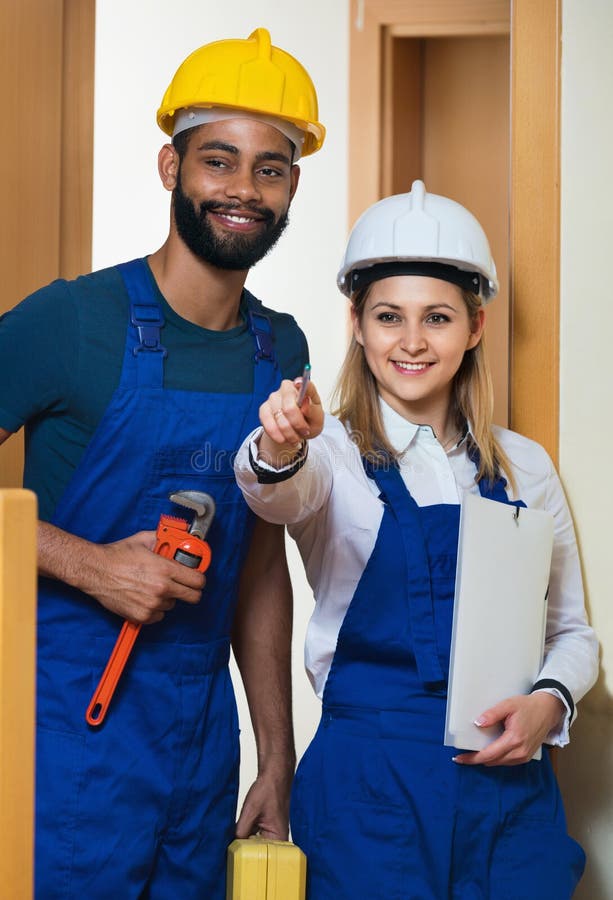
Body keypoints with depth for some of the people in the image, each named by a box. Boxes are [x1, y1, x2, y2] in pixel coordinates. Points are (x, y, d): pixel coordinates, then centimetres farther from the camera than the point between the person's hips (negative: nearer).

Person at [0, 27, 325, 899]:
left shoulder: (282, 350, 7)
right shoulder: (71, 320, -11)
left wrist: (279, 756, 13)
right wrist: (88, 564, -21)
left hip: (206, 725, 6)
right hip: (73, 724, -5)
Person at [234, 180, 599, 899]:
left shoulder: (525, 468, 9)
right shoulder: (333, 455, -2)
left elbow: (571, 631, 14)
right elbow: (276, 492, -27)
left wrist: (549, 702, -7)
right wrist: (277, 449, -49)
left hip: (510, 784, 3)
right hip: (370, 782, -3)